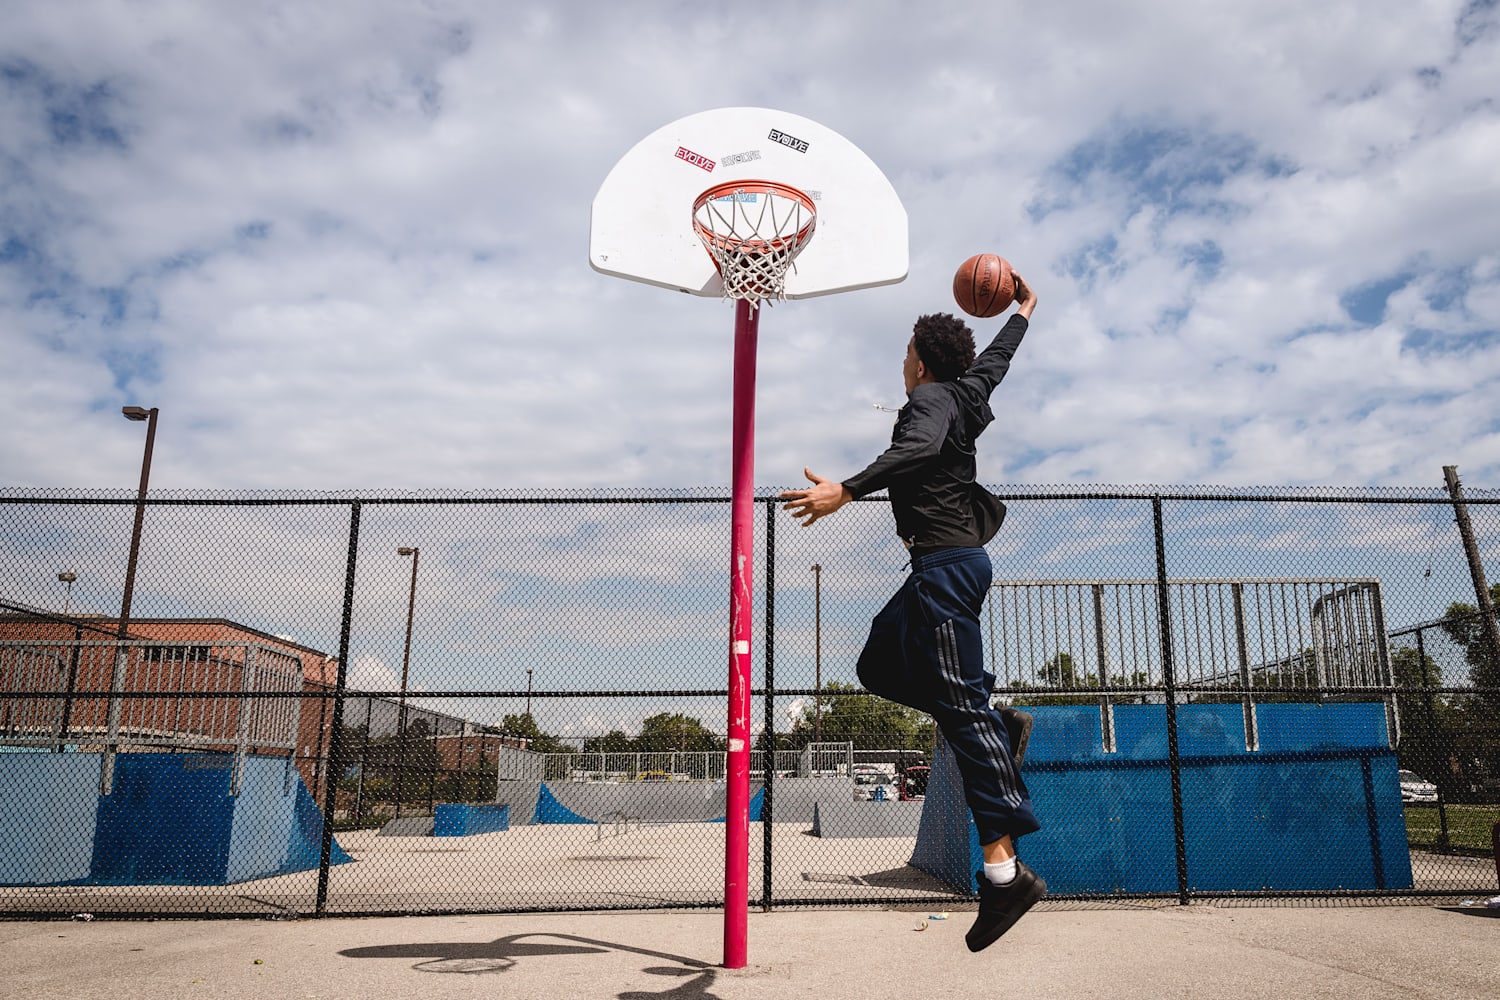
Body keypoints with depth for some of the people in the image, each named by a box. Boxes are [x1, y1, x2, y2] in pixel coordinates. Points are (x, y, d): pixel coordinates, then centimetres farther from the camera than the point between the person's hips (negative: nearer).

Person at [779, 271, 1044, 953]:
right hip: (951, 564, 10)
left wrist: (844, 491, -39)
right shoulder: (966, 393, 18)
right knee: (881, 666, 18)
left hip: (946, 564, -10)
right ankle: (999, 727, 16)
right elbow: (997, 357, 38)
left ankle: (1004, 867, -15)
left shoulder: (930, 398, -7)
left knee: (959, 703, -13)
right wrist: (1023, 310, 57)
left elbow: (920, 449, -30)